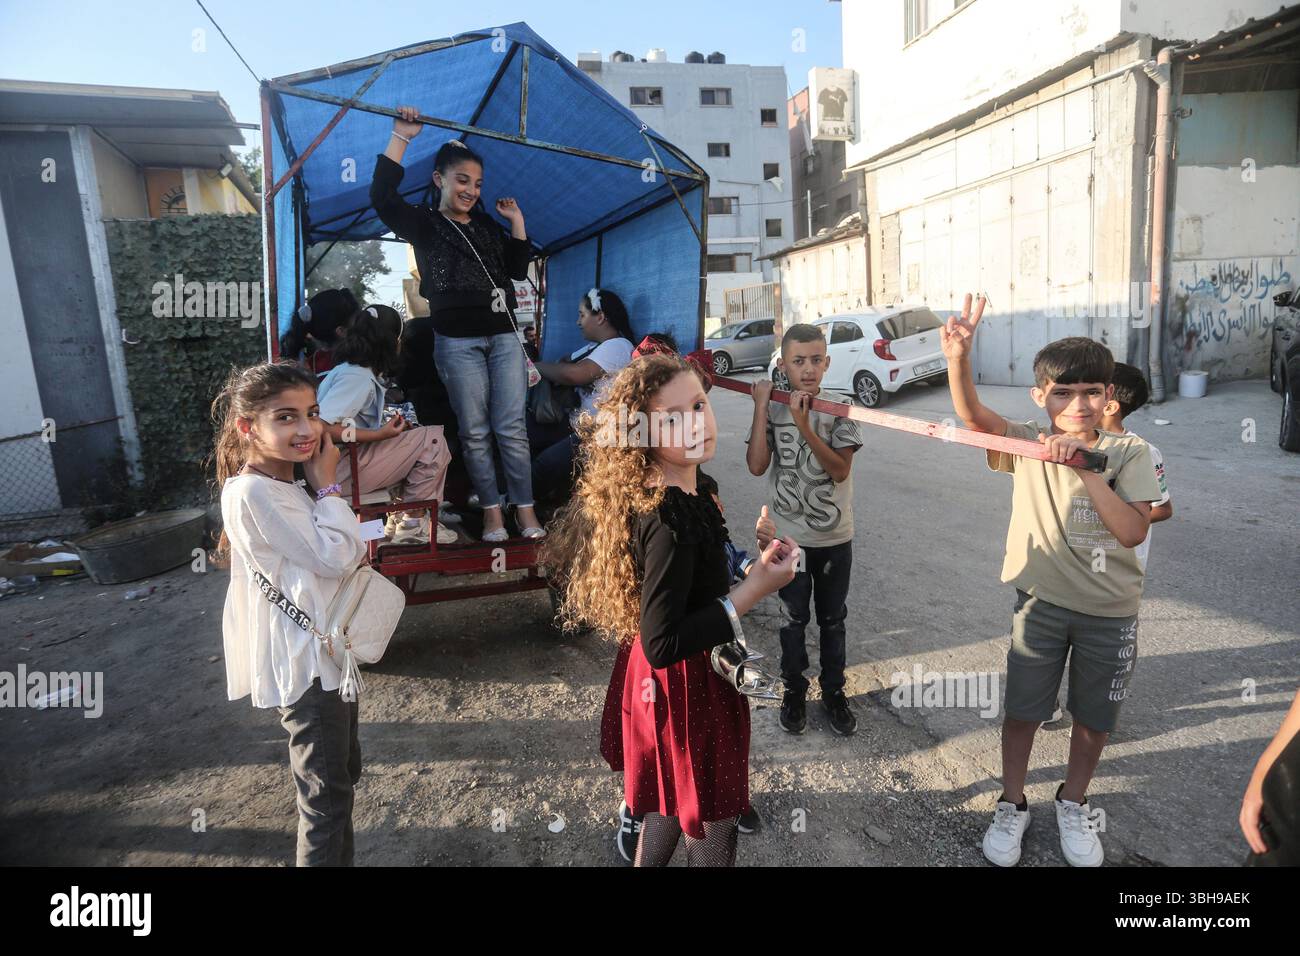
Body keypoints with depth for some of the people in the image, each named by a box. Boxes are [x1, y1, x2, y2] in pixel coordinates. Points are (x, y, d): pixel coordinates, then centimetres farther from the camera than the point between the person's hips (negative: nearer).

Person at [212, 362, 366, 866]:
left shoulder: (287, 486, 9)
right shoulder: (253, 494, -22)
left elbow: (350, 552, 10)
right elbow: (334, 557, -22)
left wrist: (321, 487, -1)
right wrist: (328, 485, -14)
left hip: (327, 649, 10)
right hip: (305, 663, -10)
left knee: (344, 770, 24)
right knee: (326, 792, 1)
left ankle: (339, 854, 42)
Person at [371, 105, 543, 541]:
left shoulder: (488, 226, 19)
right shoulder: (424, 224, 6)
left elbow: (517, 269, 14)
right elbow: (383, 197, -9)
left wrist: (516, 221, 7)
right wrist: (401, 137, -10)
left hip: (504, 336, 3)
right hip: (458, 342, -3)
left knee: (511, 428, -1)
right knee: (474, 432, 0)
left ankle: (526, 510, 2)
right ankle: (492, 512, 7)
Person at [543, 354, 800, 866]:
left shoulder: (682, 494, -1)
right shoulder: (670, 522, -29)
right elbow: (662, 644, -30)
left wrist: (751, 565, 2)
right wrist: (753, 590, -25)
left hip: (674, 683, 9)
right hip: (689, 688, -9)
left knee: (673, 803, 28)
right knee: (711, 829, 14)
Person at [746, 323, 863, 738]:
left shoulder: (841, 409, -9)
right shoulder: (772, 408, -6)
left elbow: (840, 470, -18)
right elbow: (756, 466, -17)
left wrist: (804, 426, -29)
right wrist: (760, 408, -20)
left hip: (835, 538, 0)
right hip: (789, 537, 0)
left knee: (832, 620, 15)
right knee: (793, 619, 14)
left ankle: (834, 692, 33)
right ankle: (794, 691, 33)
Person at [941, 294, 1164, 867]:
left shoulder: (1129, 453, -8)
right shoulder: (1026, 444, -7)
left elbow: (1133, 531, -19)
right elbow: (973, 414, -26)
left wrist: (1086, 467, -30)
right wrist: (958, 358, -45)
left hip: (1110, 611, 1)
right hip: (1042, 601, 0)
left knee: (1094, 715, 16)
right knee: (1023, 708, 10)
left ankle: (1073, 804, 42)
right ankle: (1012, 805, 32)